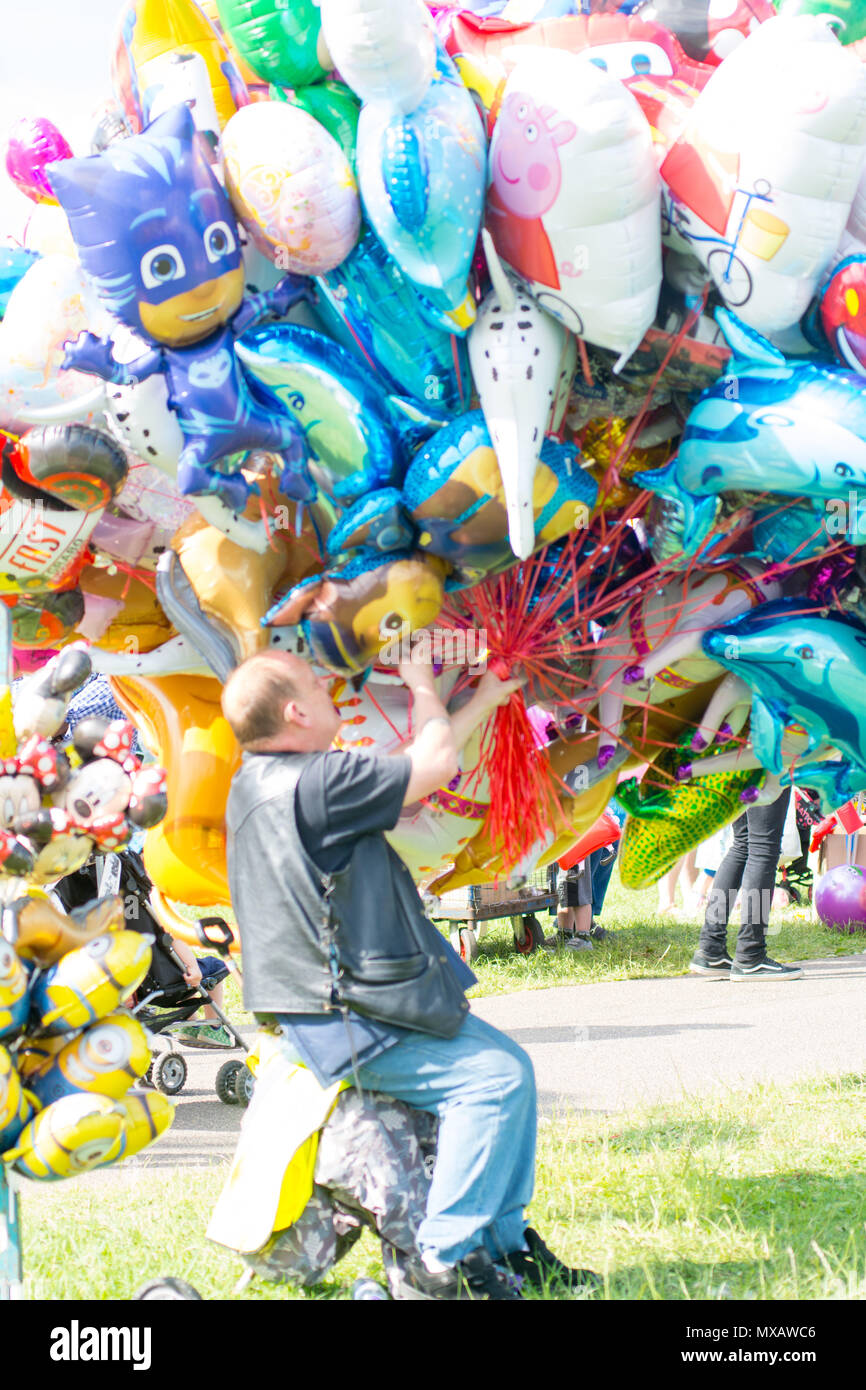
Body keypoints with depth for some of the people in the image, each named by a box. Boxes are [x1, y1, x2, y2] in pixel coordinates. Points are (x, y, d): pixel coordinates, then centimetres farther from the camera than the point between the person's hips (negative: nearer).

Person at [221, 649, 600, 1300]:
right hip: (341, 1021, -11)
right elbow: (436, 762, -15)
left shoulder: (260, 781, 12)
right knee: (492, 1077, -15)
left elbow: (410, 768, 22)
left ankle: (506, 1245, 17)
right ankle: (442, 1265, -11)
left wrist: (486, 699, 25)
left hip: (338, 997, 11)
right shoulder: (312, 783, -21)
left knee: (510, 1065, 13)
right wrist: (422, 684, 4)